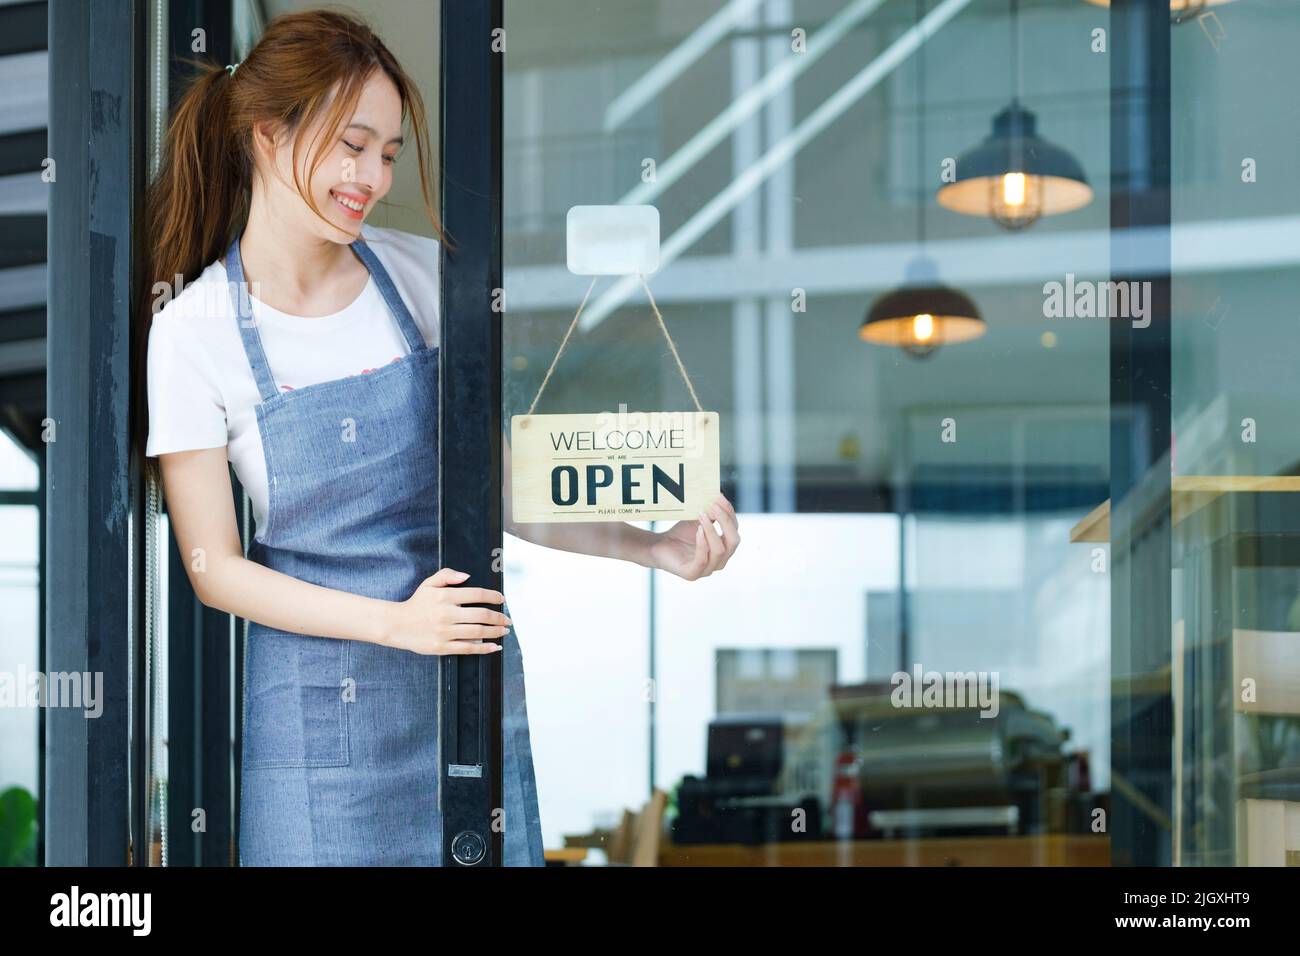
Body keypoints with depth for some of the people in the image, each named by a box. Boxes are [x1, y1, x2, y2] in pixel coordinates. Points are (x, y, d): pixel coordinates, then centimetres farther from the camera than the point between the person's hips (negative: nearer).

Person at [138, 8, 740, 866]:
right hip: (322, 712, -2)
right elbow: (215, 567, -7)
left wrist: (658, 550, -9)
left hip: (473, 691, 3)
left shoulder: (422, 275, -2)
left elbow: (500, 490, 4)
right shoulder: (194, 327, -9)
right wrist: (395, 623, -18)